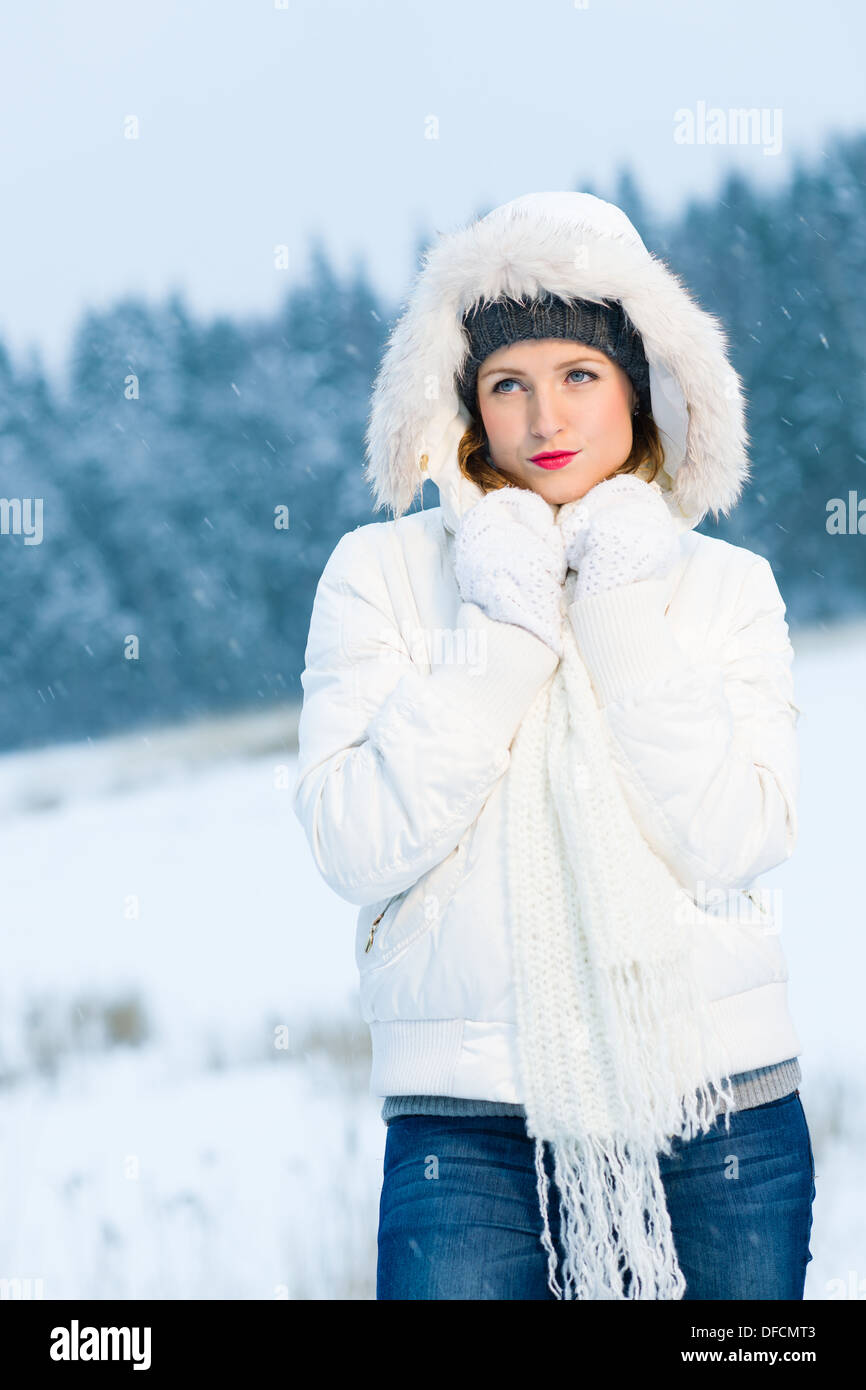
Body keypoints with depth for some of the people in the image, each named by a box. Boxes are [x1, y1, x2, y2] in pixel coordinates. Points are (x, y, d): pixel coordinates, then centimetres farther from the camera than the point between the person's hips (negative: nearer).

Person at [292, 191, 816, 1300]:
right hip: (468, 1116, -1)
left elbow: (734, 845, -4)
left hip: (717, 1106, 1)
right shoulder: (382, 572, 5)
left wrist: (627, 620, -7)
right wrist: (503, 629, -9)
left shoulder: (726, 586, 9)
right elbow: (356, 849, -6)